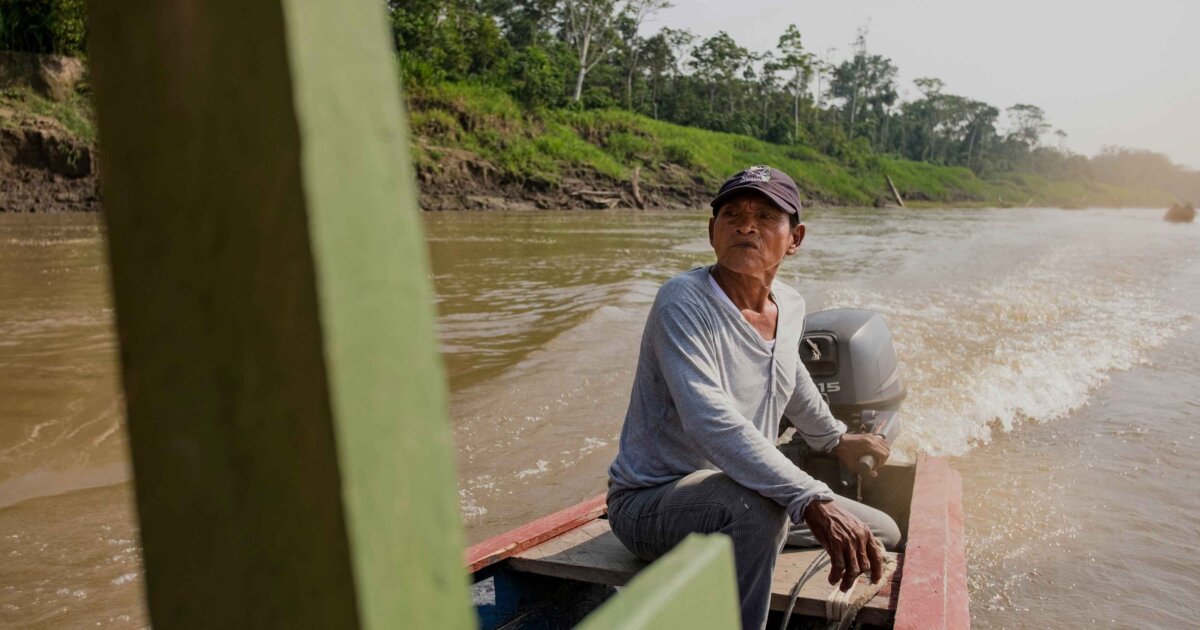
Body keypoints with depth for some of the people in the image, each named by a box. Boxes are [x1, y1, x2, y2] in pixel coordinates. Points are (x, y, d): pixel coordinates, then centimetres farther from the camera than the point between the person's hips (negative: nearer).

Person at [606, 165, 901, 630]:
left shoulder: (791, 306, 1)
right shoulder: (683, 301, -23)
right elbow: (713, 423, -37)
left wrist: (835, 438, 37)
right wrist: (812, 502, -45)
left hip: (742, 494, 8)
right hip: (649, 502, -8)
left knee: (882, 535, 14)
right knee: (755, 508, -39)